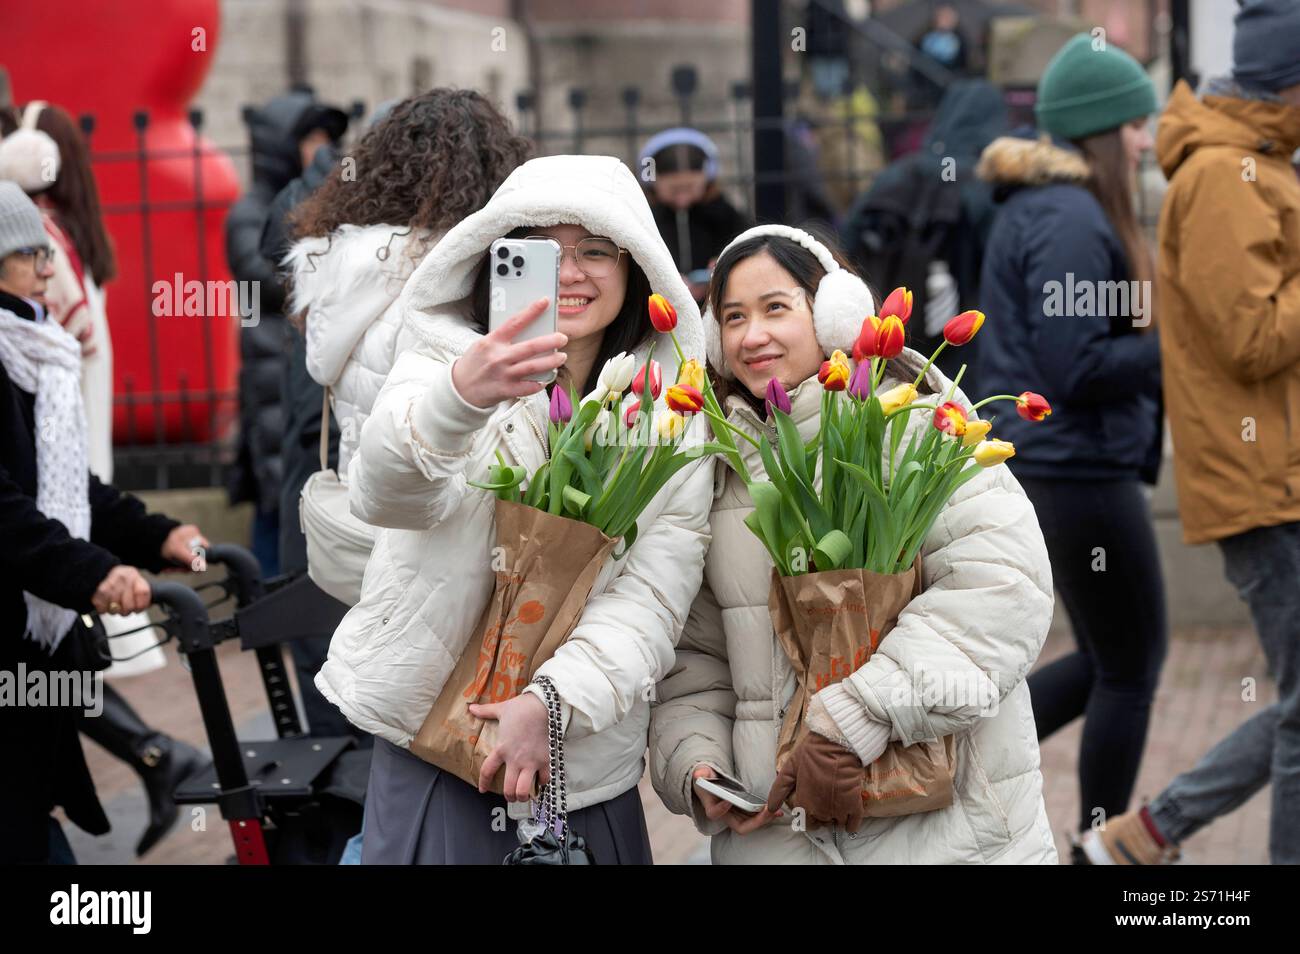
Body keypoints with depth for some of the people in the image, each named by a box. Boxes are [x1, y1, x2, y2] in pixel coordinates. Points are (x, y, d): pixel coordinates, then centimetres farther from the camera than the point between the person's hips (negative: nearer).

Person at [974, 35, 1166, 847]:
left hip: (1044, 465, 10)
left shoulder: (1037, 208, 13)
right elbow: (1074, 370, -24)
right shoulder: (1073, 221, -19)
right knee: (1132, 667, 4)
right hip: (1080, 469, -10)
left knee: (1107, 662, 18)